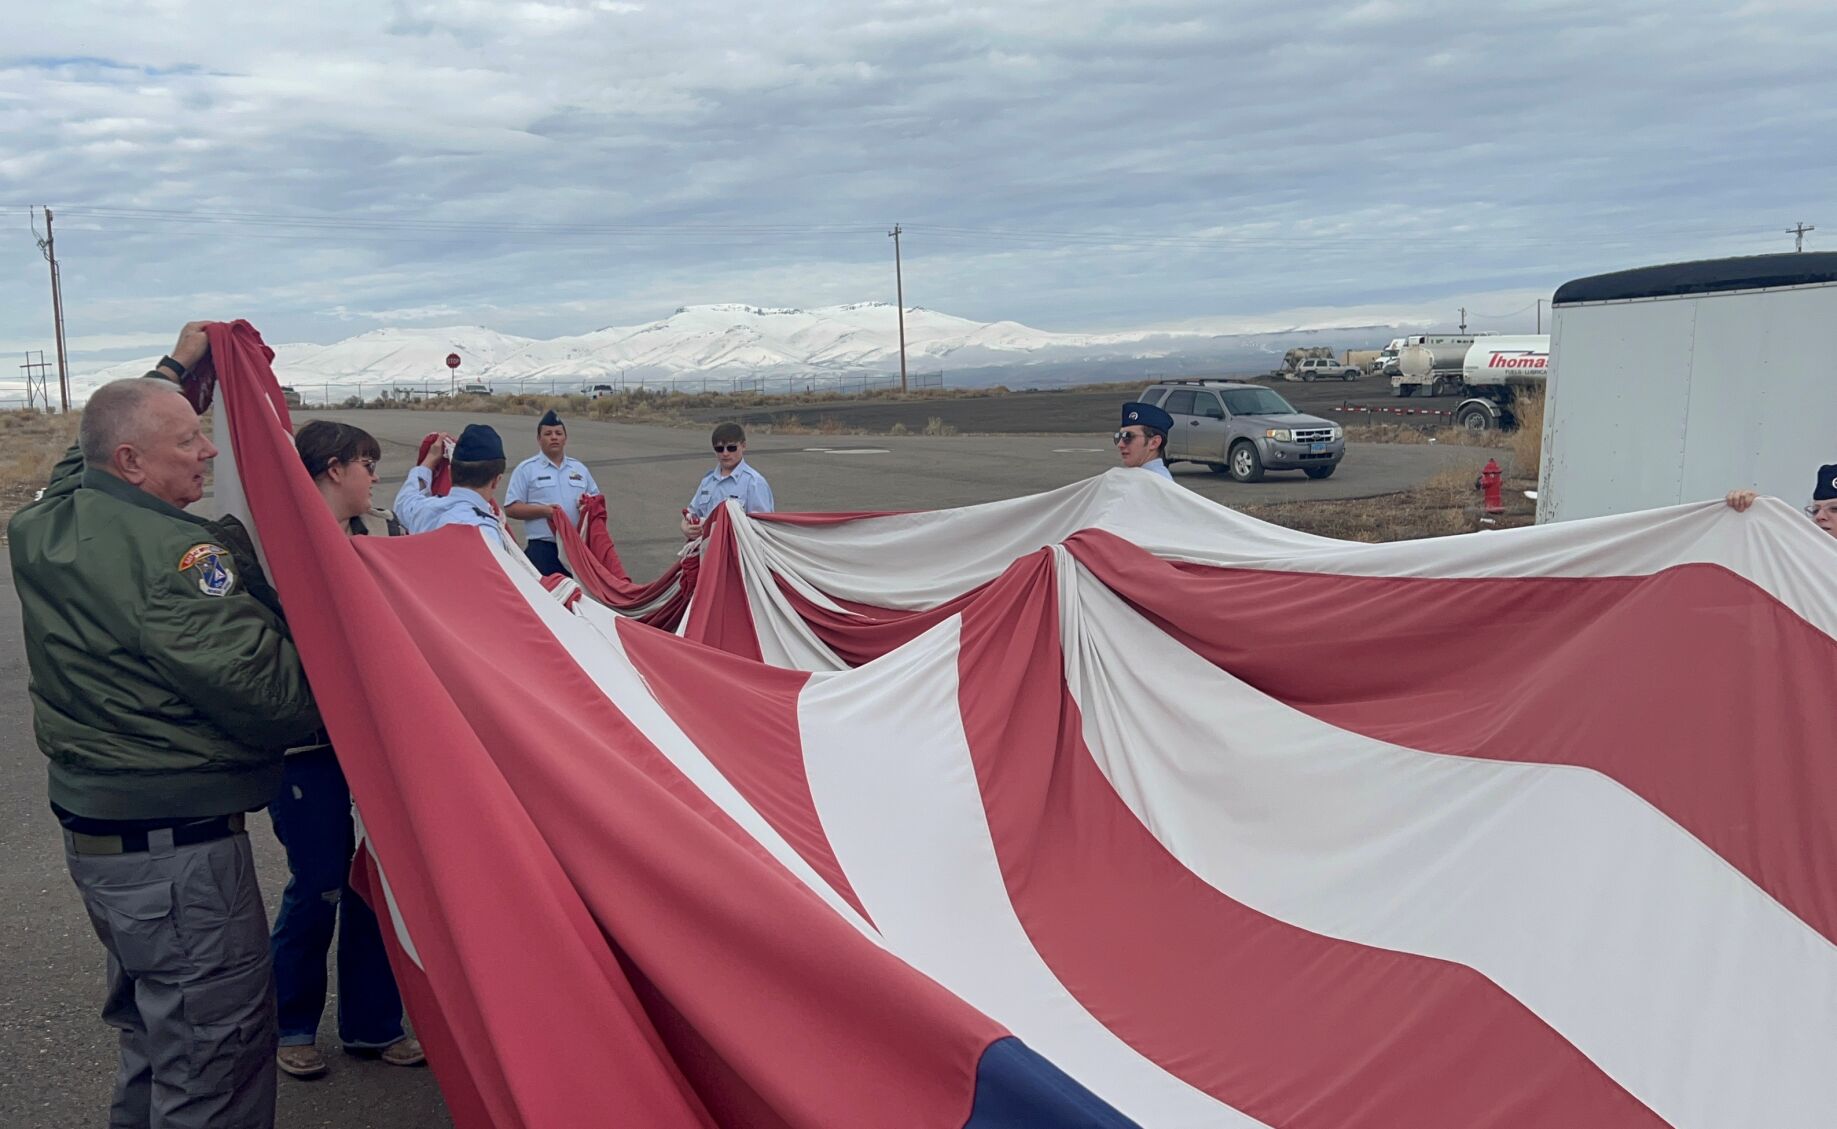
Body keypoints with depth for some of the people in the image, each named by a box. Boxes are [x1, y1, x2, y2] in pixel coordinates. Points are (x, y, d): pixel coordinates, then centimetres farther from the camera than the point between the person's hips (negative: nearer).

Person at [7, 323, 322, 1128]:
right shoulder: (173, 552, -24)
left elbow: (94, 442, 25)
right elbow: (267, 685, -28)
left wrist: (177, 366, 28)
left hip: (87, 825, 10)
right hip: (177, 846, -10)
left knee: (150, 1027, 26)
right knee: (215, 1060, 1)